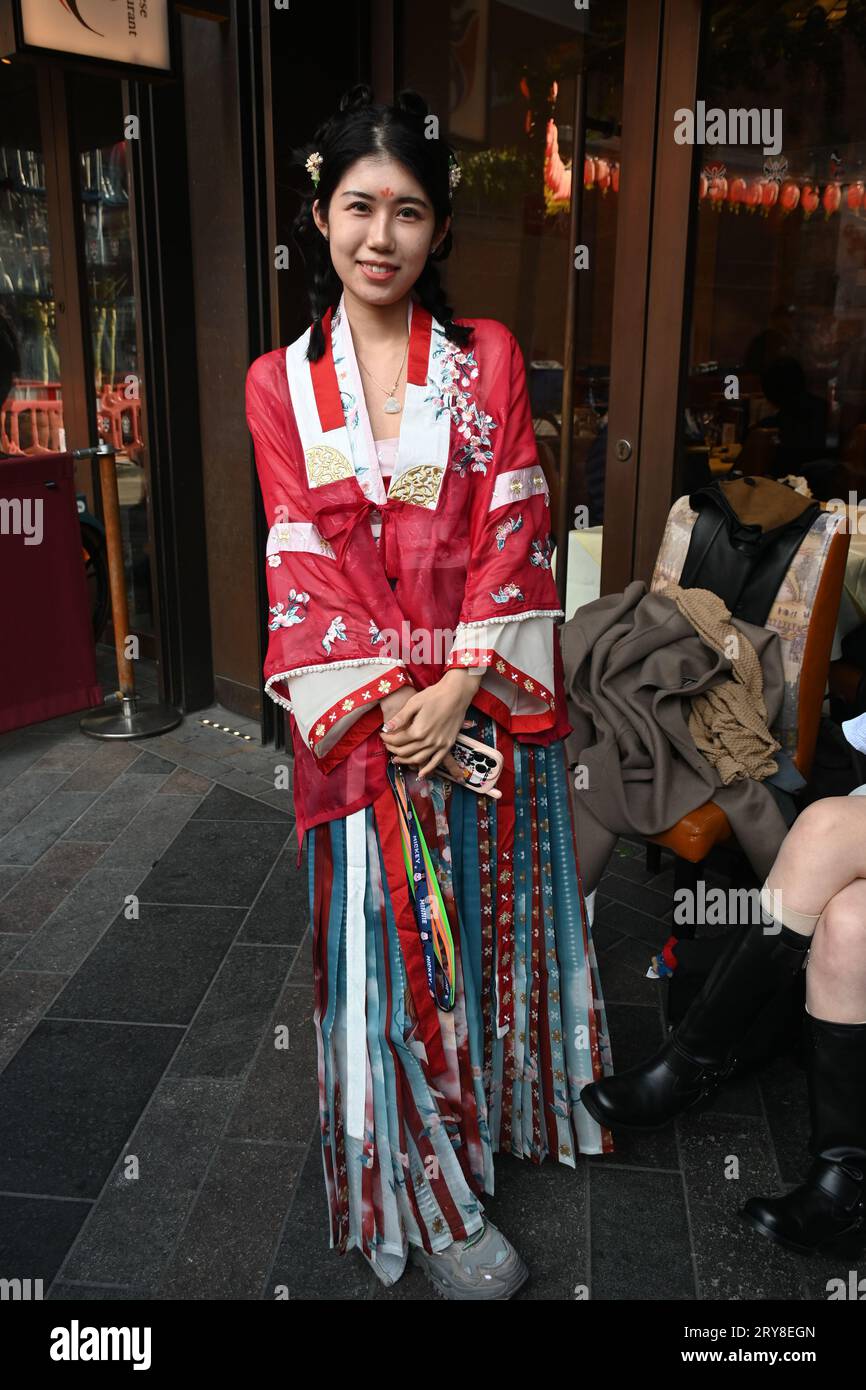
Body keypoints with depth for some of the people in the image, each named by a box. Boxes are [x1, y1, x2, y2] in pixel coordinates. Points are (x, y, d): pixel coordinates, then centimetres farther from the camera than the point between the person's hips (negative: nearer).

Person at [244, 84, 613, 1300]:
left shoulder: (488, 358, 3)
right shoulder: (280, 384, 1)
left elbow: (514, 533, -4)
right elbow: (302, 564, -4)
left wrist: (462, 685, -14)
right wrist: (382, 699, -14)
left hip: (490, 699, 1)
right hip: (363, 715, -1)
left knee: (497, 915, 16)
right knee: (391, 944, 6)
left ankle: (519, 1107, 44)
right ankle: (429, 1203, 26)